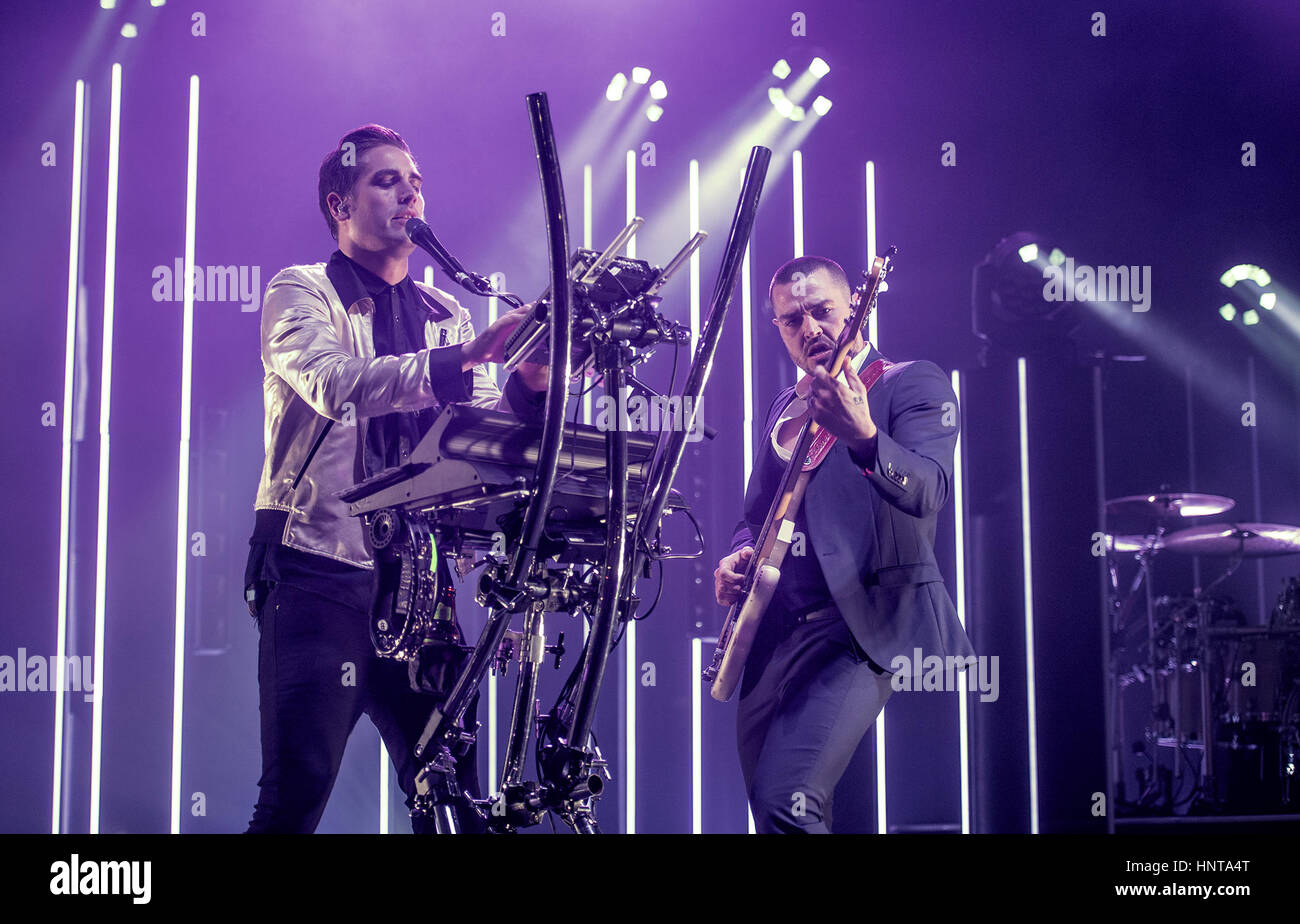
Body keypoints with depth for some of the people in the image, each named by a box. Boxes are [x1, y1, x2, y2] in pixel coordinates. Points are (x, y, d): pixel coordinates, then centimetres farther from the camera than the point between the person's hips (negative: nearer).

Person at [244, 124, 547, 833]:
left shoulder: (445, 316, 17)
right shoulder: (301, 293, 1)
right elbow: (336, 385, -20)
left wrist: (529, 382, -15)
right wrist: (465, 355, -31)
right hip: (319, 576, -5)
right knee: (294, 797, -9)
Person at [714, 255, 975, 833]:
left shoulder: (911, 383, 0)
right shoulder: (786, 407, 20)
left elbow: (929, 492, -18)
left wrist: (863, 436, -37)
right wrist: (737, 557, 6)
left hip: (862, 620, -8)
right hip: (773, 629, 8)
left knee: (785, 802, -24)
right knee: (765, 802, 13)